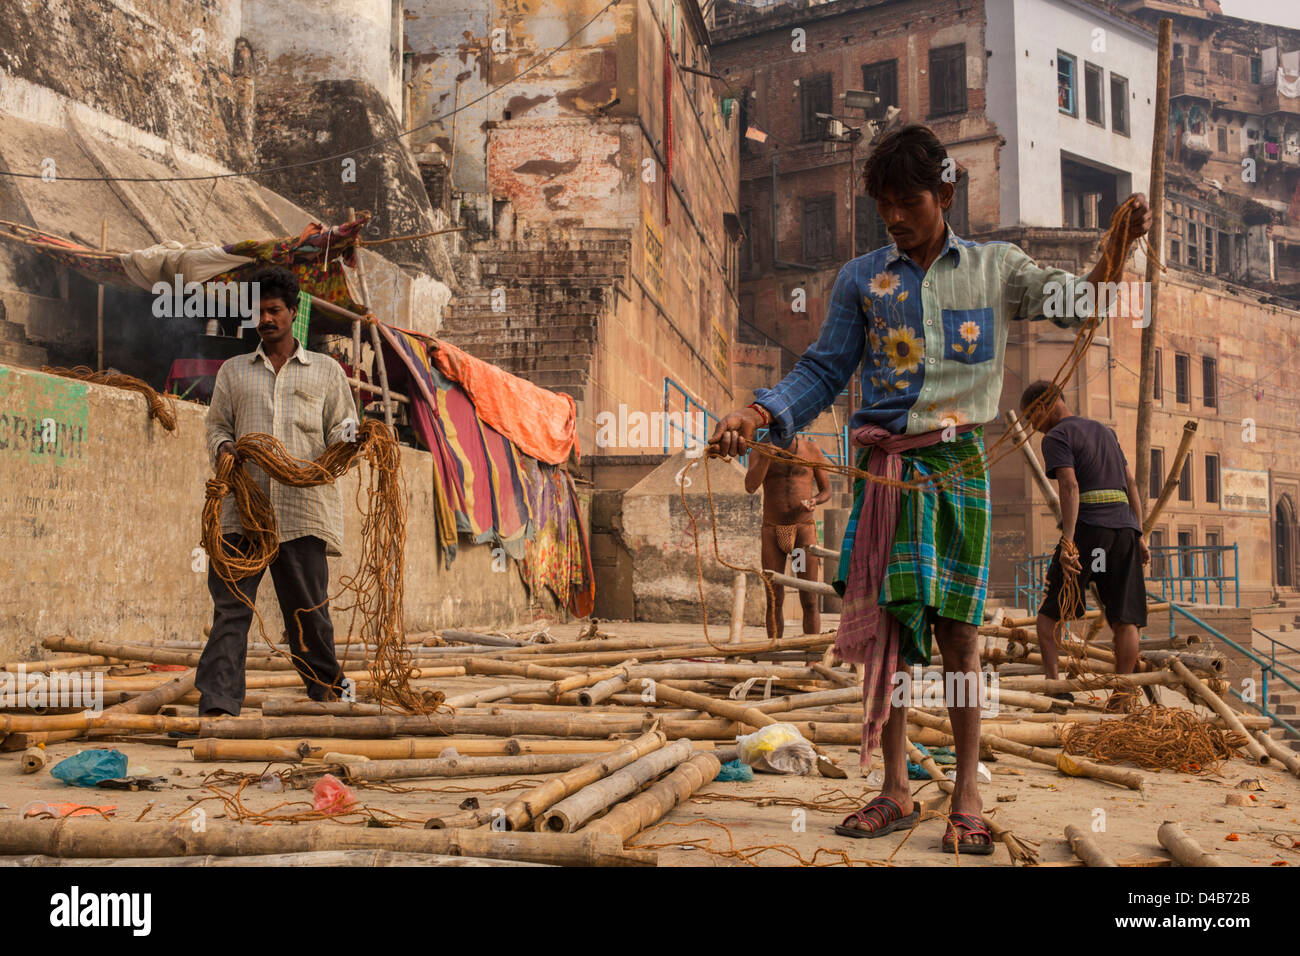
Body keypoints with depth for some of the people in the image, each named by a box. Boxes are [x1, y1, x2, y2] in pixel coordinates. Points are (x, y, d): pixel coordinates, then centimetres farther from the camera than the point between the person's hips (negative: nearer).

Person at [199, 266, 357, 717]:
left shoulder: (326, 370, 17)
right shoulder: (233, 371, 21)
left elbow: (341, 428, 14)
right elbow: (217, 425, 20)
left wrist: (346, 437, -10)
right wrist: (222, 447, -3)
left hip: (302, 507, -1)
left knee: (308, 608, 2)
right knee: (230, 604, -7)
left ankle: (326, 689, 19)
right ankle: (217, 704, -10)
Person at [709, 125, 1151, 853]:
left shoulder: (995, 267, 10)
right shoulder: (861, 279, 9)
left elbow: (1079, 304, 1)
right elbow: (824, 371, 7)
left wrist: (1119, 247, -17)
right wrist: (754, 417, -7)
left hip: (957, 465, -1)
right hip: (887, 469, 1)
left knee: (957, 629, 1)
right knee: (882, 624, 2)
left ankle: (967, 796, 11)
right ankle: (896, 792, 13)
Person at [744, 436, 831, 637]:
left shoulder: (811, 450, 1)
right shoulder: (759, 453, 1)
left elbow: (826, 491, 8)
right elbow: (750, 486, -16)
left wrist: (814, 501, -15)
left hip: (804, 531, -1)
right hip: (772, 532, 1)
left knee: (809, 601, -6)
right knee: (774, 601, 1)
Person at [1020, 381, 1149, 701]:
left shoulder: (1056, 438, 0)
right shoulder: (1104, 431, 24)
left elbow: (1070, 487, -15)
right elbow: (1131, 484, 19)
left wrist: (1067, 542, -23)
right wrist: (1139, 536, 19)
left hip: (1088, 527, -6)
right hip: (1125, 526, 6)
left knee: (1050, 612, 7)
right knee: (1125, 619, 2)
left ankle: (1051, 678, -6)